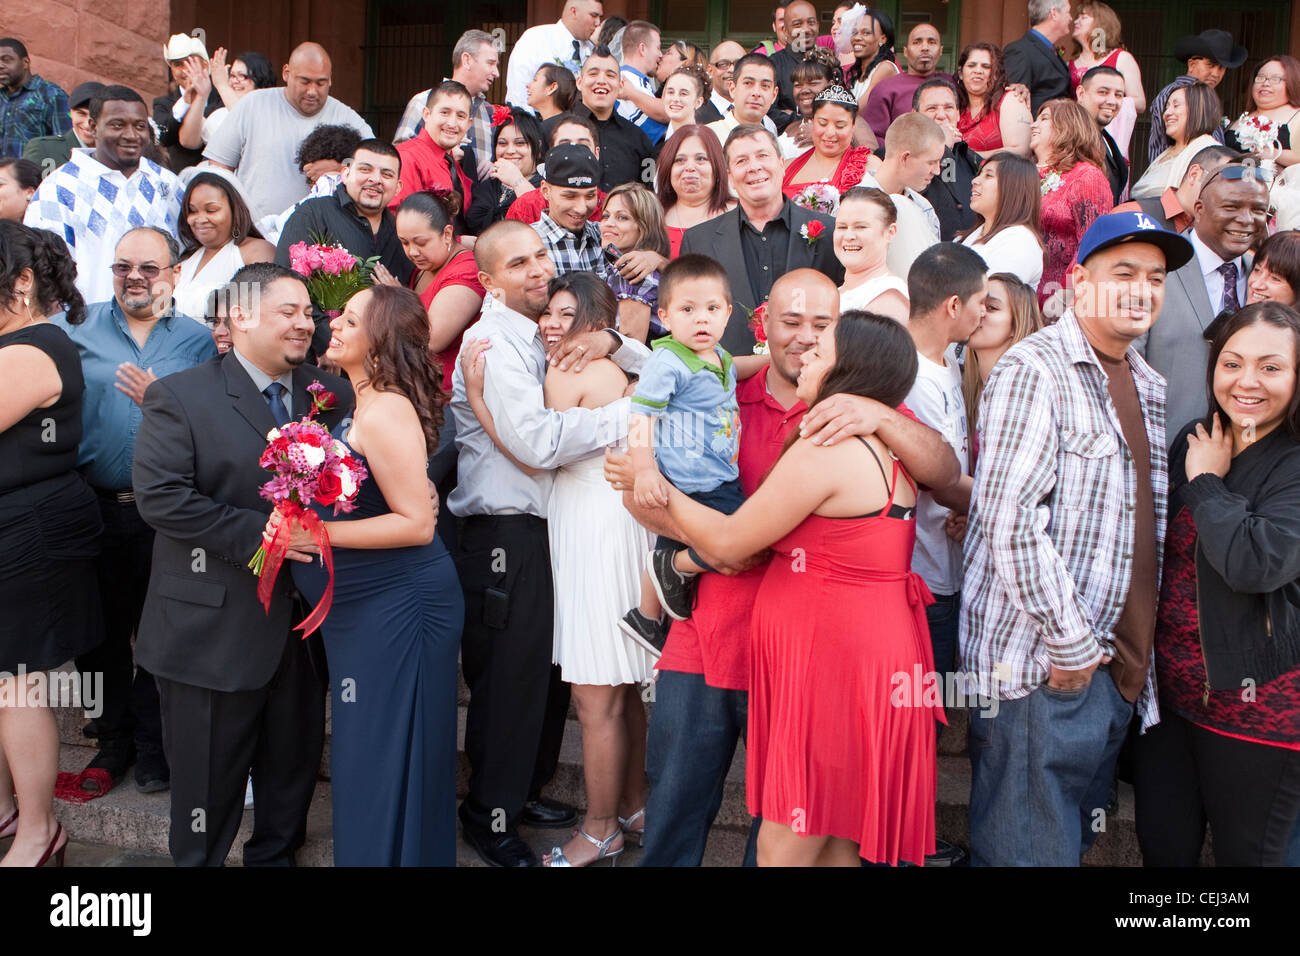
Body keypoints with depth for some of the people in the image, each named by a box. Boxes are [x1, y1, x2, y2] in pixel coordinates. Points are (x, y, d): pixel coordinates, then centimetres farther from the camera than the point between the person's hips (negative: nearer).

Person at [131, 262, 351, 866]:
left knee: (294, 765, 18)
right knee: (210, 776, 11)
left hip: (303, 622, 5)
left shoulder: (332, 394, 6)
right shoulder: (181, 397, -7)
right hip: (216, 629, -4)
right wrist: (256, 533, -23)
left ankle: (275, 856, 39)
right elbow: (159, 495, -16)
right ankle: (198, 860, 33)